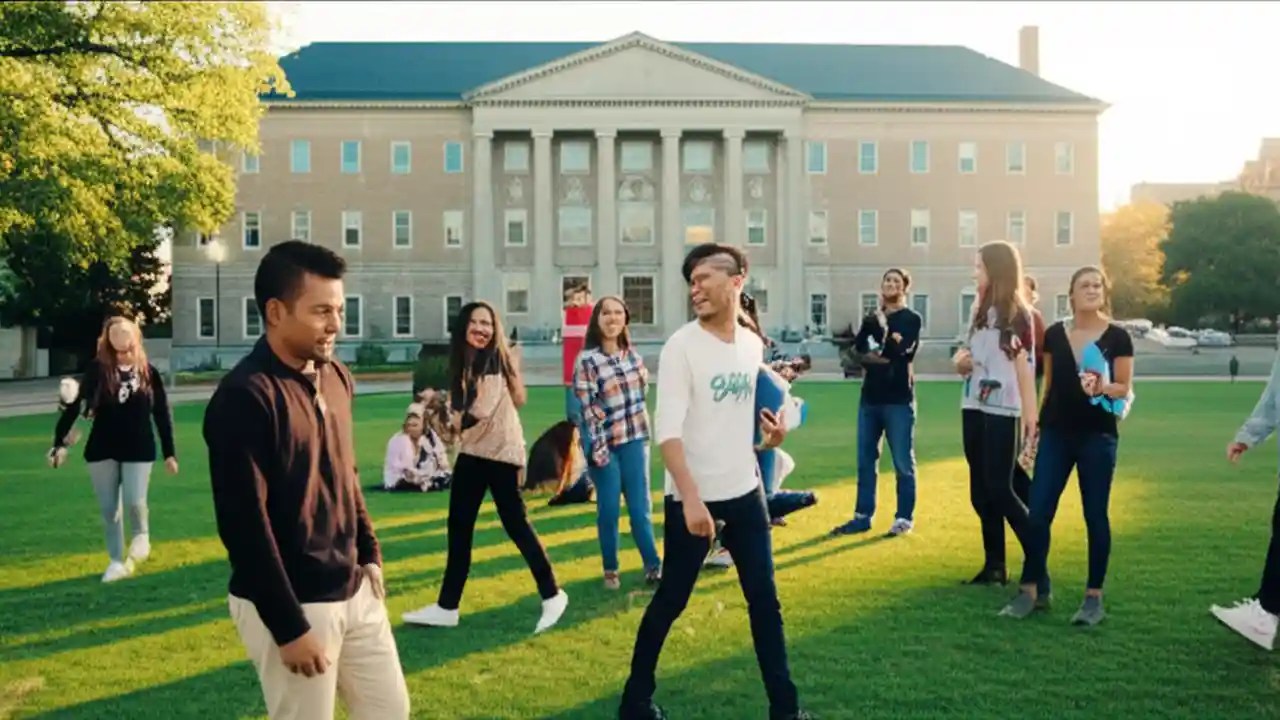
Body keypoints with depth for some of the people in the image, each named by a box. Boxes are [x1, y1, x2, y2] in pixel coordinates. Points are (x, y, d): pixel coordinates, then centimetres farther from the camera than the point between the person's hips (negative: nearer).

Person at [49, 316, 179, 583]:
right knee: (109, 509, 7)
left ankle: (141, 536, 22)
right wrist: (60, 440, -18)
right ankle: (116, 562, 22)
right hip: (102, 450, 1)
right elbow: (77, 404, -7)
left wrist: (169, 453, 4)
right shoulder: (97, 368, -4)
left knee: (135, 502, -11)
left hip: (138, 449, -1)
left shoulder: (148, 372, -1)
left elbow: (162, 414, 4)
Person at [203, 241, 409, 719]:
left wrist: (370, 554, 14)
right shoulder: (244, 398, -19)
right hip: (287, 605, -8)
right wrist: (289, 627, -18)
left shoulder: (336, 378, 6)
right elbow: (243, 525, -20)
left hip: (355, 591, 8)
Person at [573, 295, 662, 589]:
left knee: (641, 506, 5)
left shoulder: (632, 354, 5)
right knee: (609, 509, 2)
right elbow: (587, 409, -13)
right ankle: (610, 569, 16)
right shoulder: (587, 361, -11)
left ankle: (653, 565, 11)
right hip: (605, 443, -4)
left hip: (635, 438, 4)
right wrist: (597, 447, -16)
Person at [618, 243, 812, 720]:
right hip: (692, 498, -5)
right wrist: (691, 498, -30)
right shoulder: (681, 346, -13)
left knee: (765, 599, 9)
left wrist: (770, 432, -2)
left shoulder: (752, 344, 6)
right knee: (671, 601, 6)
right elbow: (667, 430, -20)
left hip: (746, 493, 5)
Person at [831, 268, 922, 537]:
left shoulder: (911, 319, -1)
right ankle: (863, 516, 17)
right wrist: (873, 358, -13)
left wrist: (884, 325, -9)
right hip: (870, 398, 5)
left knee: (903, 463, 0)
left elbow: (899, 351, -16)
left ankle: (904, 517, 10)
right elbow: (857, 353, 4)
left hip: (899, 400, -5)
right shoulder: (871, 319, 14)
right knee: (866, 461, 9)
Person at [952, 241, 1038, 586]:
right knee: (980, 492, 8)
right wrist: (961, 362, 0)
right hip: (972, 408, 7)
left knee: (1000, 490, -8)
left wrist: (1030, 415, -15)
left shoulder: (1017, 314, -5)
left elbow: (1026, 367, -10)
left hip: (1002, 412, -7)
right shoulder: (979, 310, 15)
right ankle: (995, 565, 15)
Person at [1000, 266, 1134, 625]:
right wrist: (1035, 425, 13)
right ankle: (1032, 589, 11)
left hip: (1098, 435, -3)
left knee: (1095, 515, 4)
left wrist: (1103, 387, -23)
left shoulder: (1117, 337, -3)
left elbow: (1125, 388, -2)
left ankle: (1094, 596, 14)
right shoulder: (1054, 334, 5)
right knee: (1038, 512, 0)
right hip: (1056, 433, 3)